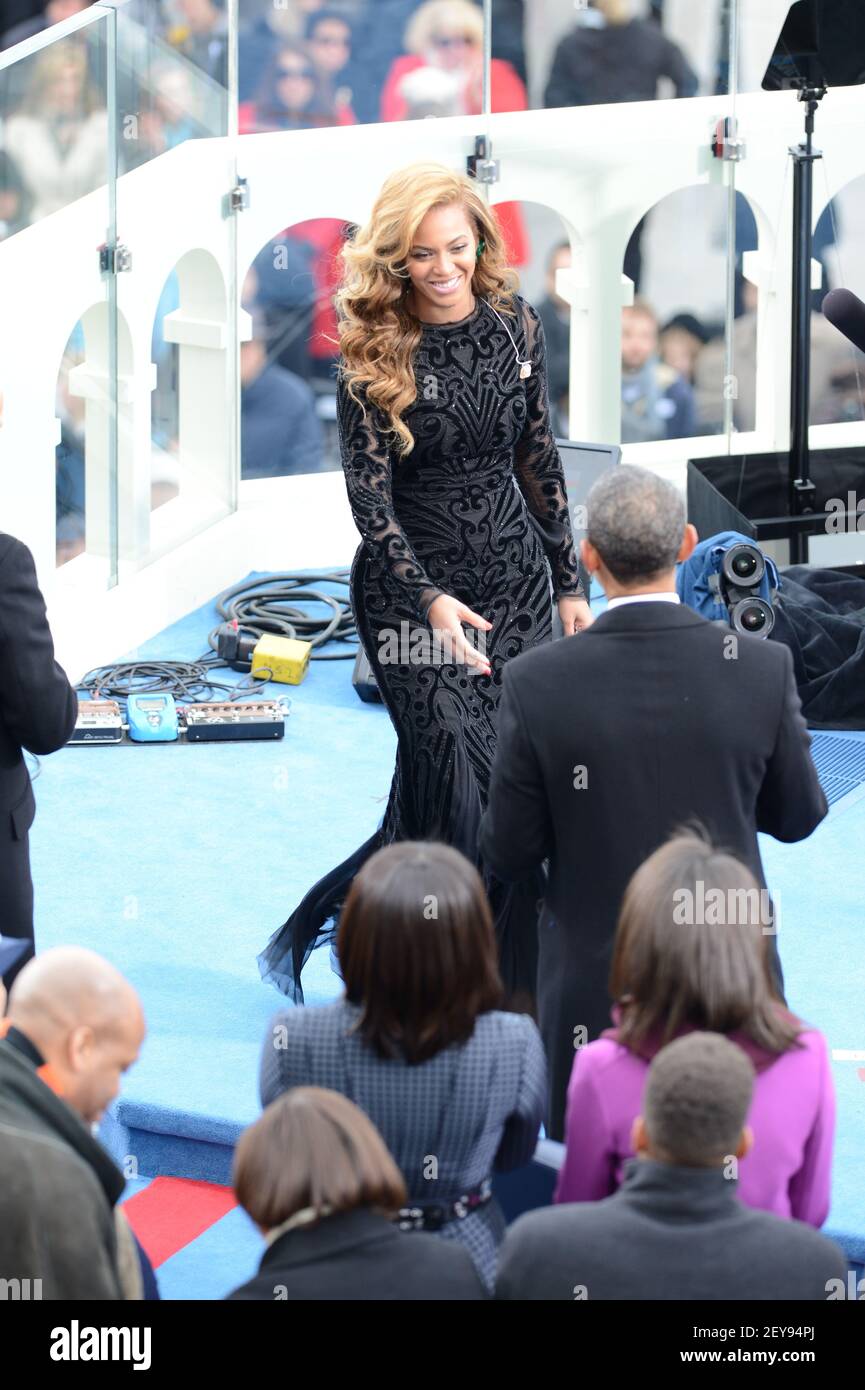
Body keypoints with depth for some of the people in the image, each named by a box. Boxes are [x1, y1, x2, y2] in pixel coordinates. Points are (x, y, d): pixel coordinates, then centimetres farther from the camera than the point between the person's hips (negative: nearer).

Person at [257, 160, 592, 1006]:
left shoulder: (515, 325, 2)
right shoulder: (374, 351, -10)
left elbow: (539, 460, 12)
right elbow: (368, 495, -14)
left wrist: (570, 585, 12)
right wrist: (431, 601, -26)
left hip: (514, 575, 4)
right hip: (412, 584, -4)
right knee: (459, 783, -11)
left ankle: (519, 993, 13)